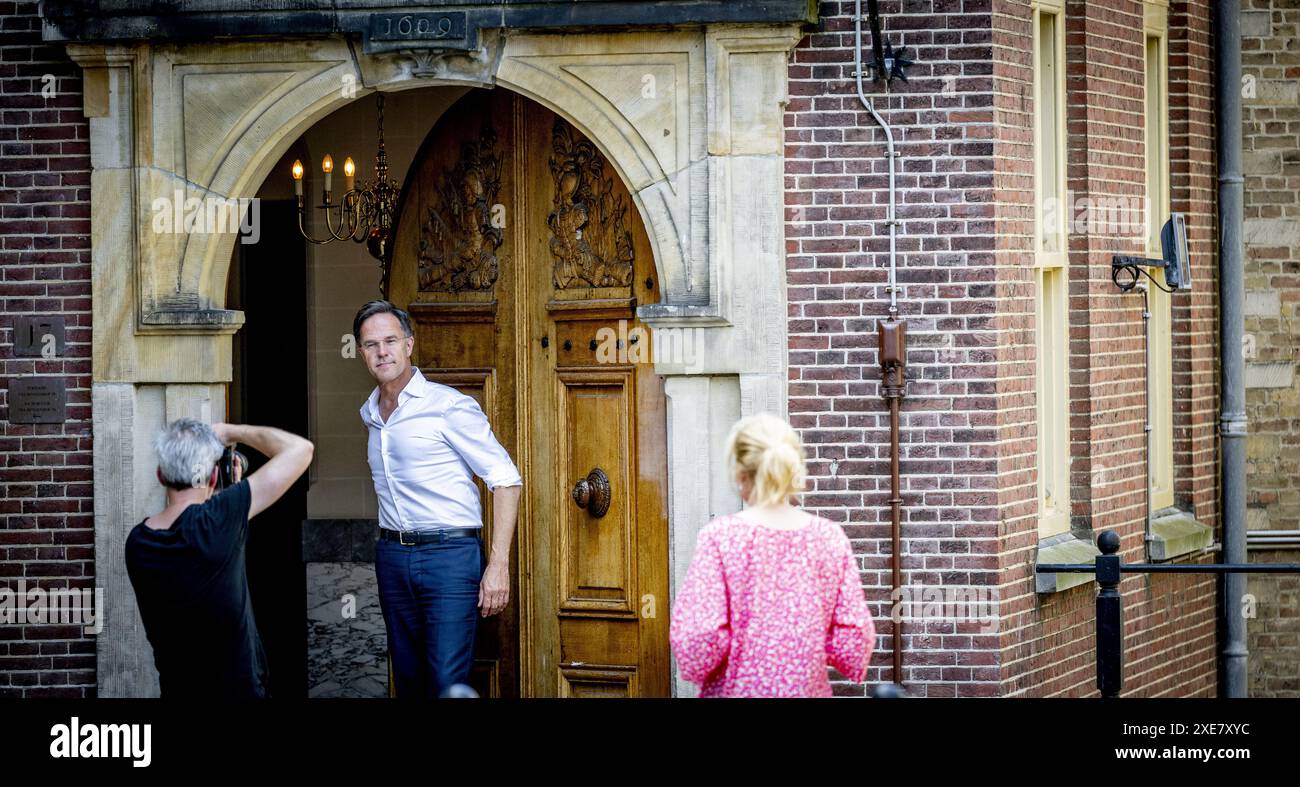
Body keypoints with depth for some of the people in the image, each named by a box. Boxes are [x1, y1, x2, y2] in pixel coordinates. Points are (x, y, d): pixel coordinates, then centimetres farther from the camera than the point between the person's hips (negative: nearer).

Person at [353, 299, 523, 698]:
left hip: (450, 556, -7)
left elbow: (506, 479, -10)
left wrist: (499, 564, -16)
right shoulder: (369, 414, 12)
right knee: (408, 681, 10)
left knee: (447, 684, -14)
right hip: (392, 557, 7)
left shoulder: (448, 405, -9)